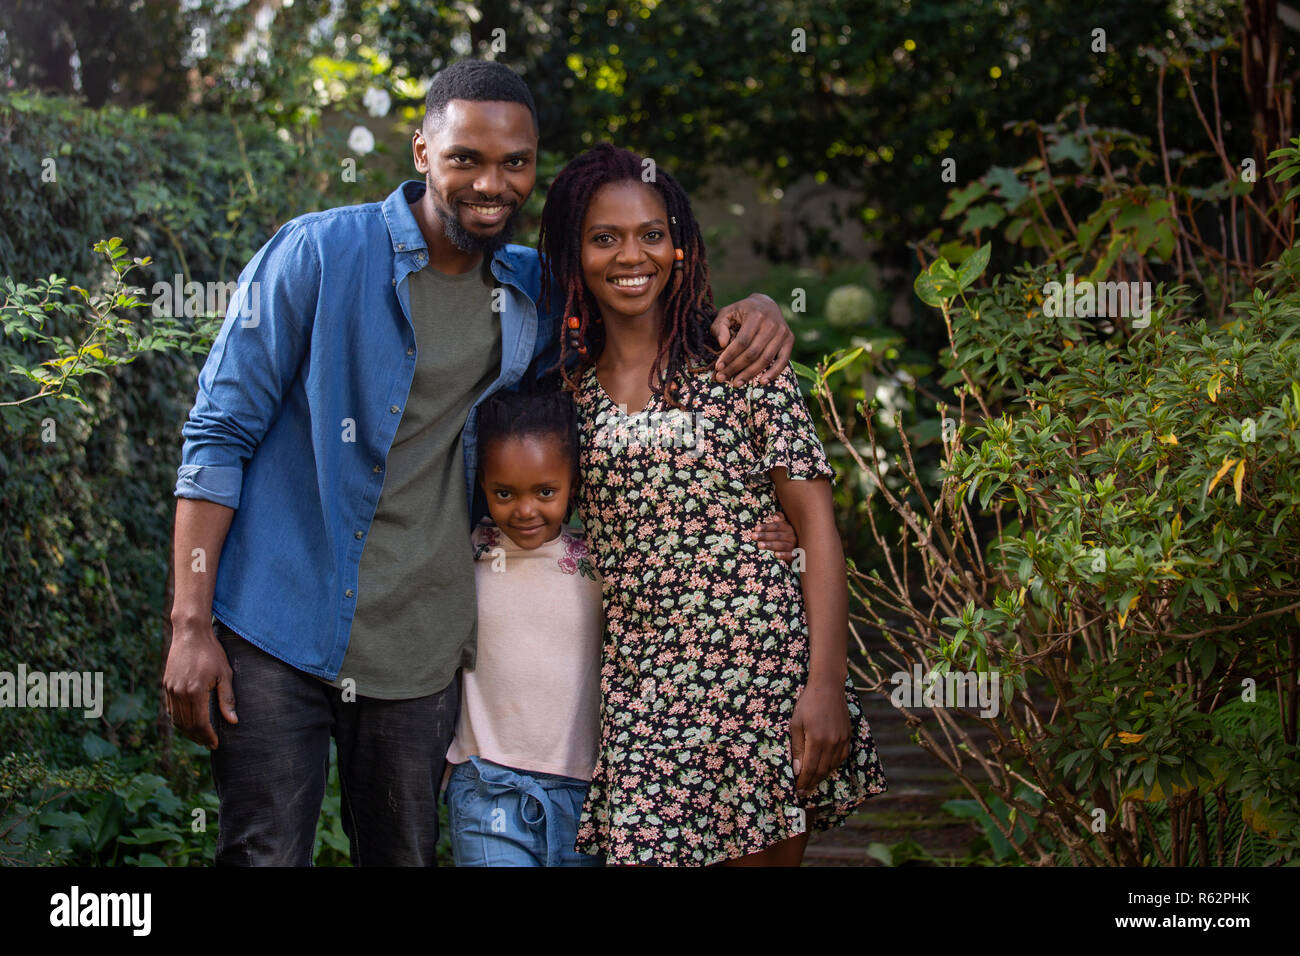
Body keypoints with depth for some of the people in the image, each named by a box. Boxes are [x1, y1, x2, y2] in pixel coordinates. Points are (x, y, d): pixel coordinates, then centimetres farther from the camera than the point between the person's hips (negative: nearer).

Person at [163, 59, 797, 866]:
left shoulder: (531, 292, 8)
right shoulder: (318, 256, -6)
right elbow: (219, 434, -5)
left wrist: (751, 311, 1)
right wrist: (191, 624, -11)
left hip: (418, 648, 4)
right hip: (280, 637, -4)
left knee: (406, 855, 10)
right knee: (266, 856, -4)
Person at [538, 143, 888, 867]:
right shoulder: (568, 387, 9)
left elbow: (816, 521, -5)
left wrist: (826, 684, -13)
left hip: (765, 671, -2)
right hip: (637, 688, 3)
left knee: (766, 855, 2)